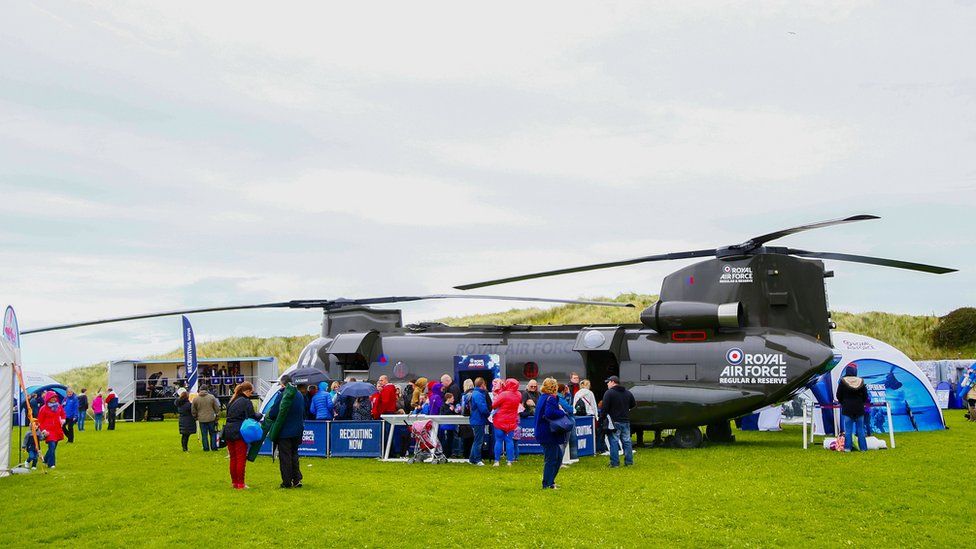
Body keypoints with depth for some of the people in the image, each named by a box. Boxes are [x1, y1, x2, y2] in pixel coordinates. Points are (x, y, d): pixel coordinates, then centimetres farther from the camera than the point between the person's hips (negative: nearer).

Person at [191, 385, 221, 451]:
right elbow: (217, 408, -1)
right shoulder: (211, 397, -4)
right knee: (213, 433, 9)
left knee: (204, 434, 7)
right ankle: (213, 447, 8)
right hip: (211, 419, -1)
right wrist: (217, 416, 9)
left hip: (202, 419, 1)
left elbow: (193, 410, 6)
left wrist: (195, 417, 20)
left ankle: (206, 448, 8)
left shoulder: (195, 399, 0)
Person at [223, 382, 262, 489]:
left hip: (228, 431, 7)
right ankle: (240, 484, 1)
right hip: (239, 433, -7)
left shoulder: (232, 401, 14)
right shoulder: (246, 402, -11)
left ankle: (234, 482, 21)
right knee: (241, 459, -1)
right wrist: (260, 415, 8)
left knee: (233, 458, 15)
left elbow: (228, 416, 16)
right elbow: (252, 418, -12)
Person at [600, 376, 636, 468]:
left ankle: (615, 463, -4)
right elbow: (633, 404, 19)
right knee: (627, 441, 11)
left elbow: (605, 408, -14)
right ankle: (629, 461, 13)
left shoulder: (609, 393, -9)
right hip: (626, 421, 6)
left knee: (614, 442, -3)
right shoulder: (628, 393, 11)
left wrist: (601, 419, -6)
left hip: (614, 421, -6)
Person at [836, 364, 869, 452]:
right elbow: (865, 396, 6)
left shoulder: (843, 382, -6)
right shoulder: (861, 382, -1)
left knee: (848, 430, 1)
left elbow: (838, 396, 0)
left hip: (847, 409, -2)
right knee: (860, 429, 7)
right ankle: (863, 448, 9)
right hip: (859, 409, 2)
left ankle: (847, 447, -1)